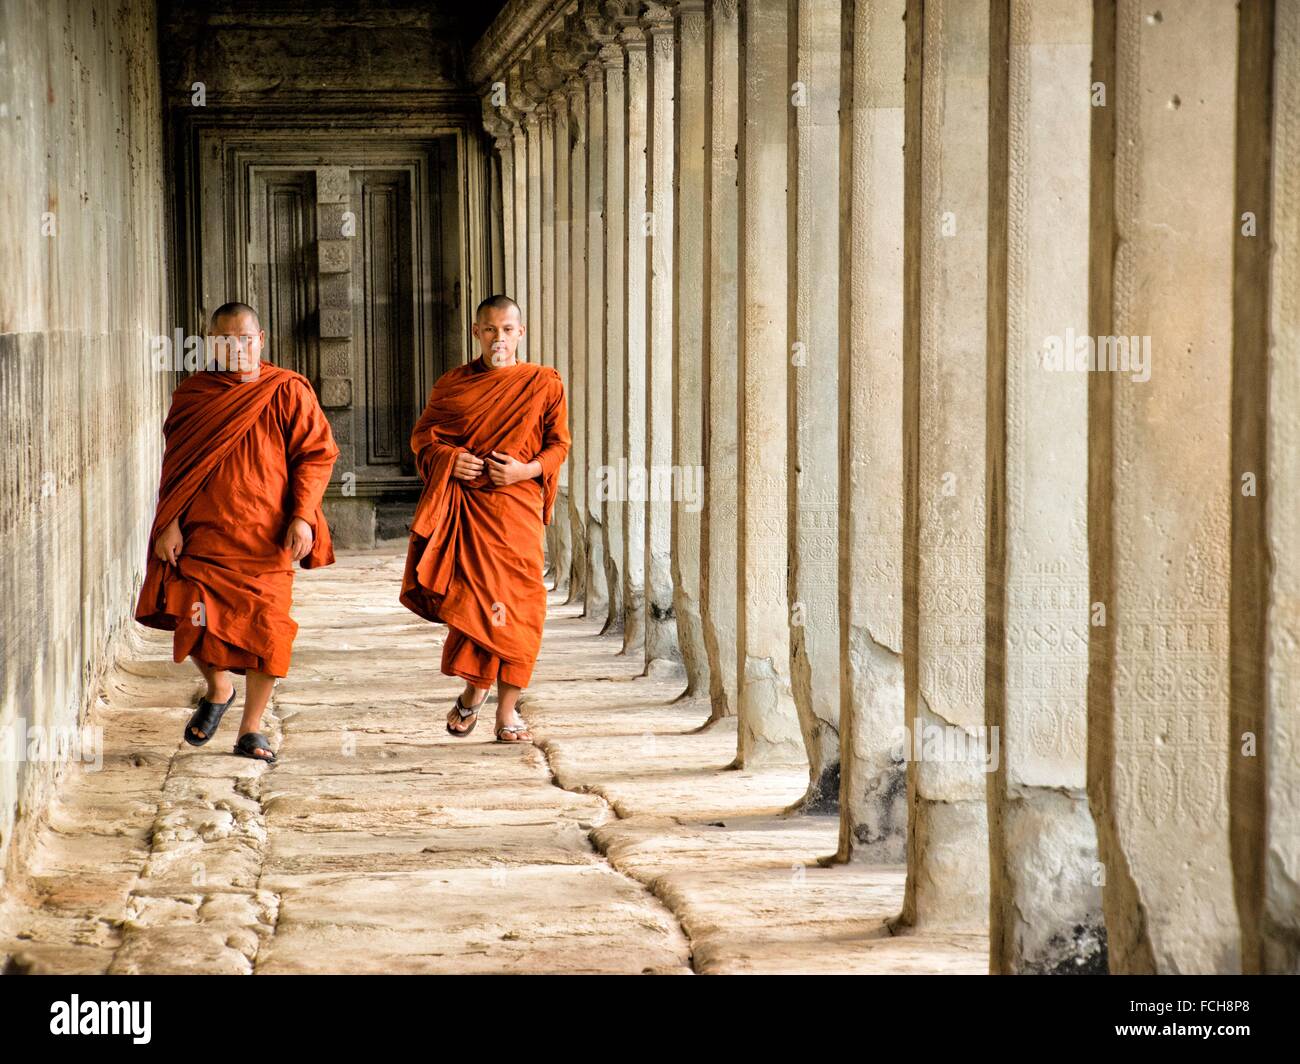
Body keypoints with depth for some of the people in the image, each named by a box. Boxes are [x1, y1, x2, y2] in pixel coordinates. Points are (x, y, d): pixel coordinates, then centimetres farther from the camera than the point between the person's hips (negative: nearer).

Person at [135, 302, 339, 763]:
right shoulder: (191, 395, 6)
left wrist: (302, 516, -11)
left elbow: (316, 454, -1)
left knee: (266, 630, -1)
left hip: (266, 539, -1)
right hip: (202, 535, 1)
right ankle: (217, 689, 23)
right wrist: (170, 523, 1)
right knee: (193, 620, -10)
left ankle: (251, 729, 14)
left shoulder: (288, 392, -1)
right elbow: (175, 466, 10)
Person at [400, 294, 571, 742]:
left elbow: (559, 443, 8)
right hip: (463, 503, 1)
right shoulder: (452, 383, 9)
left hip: (516, 506, -1)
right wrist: (448, 459, -6)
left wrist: (527, 469, -11)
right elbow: (422, 436, 15)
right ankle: (474, 691, 16)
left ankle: (507, 711, 6)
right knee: (469, 600, -8)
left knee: (514, 605, -4)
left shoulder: (544, 384, 6)